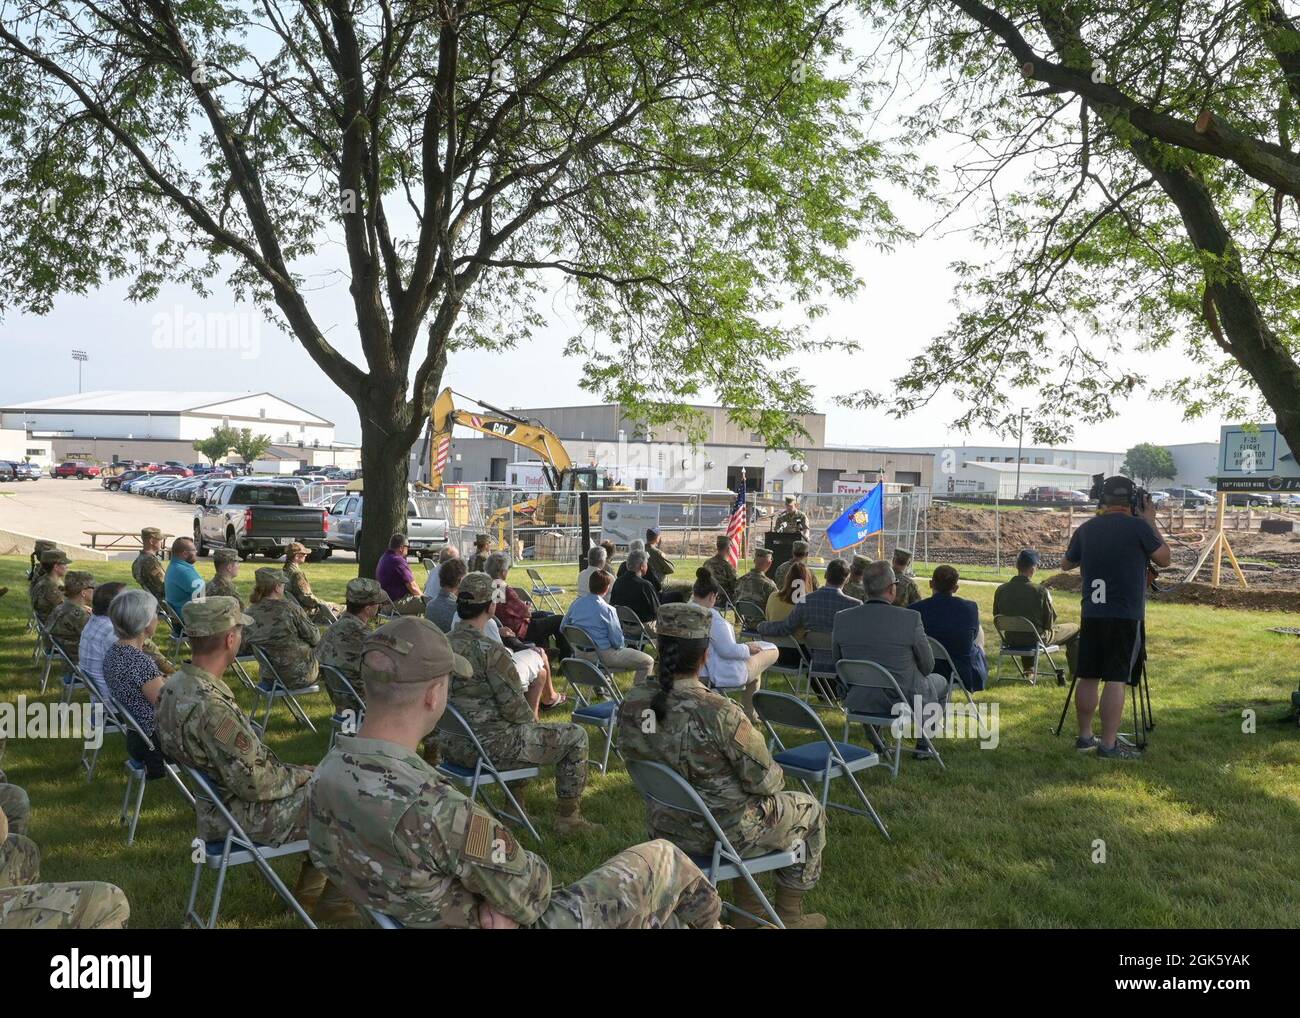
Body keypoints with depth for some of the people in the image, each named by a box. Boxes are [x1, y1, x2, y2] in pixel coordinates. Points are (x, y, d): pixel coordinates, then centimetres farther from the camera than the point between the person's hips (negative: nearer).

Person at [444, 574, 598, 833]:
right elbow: (514, 708, -19)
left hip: (450, 744, 9)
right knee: (575, 736, 5)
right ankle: (568, 817, 14)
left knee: (522, 727, 36)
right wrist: (533, 718, 4)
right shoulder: (490, 651, -23)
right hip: (486, 747, -8)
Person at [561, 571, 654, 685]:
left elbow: (563, 627, 10)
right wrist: (619, 646, 7)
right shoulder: (607, 610, -20)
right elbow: (618, 641, -15)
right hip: (603, 655, -8)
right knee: (648, 662, -2)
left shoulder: (576, 603, -2)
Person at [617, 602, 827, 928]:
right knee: (809, 809, 20)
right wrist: (778, 774, 5)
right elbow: (764, 781, -20)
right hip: (722, 832, -6)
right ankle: (790, 916, 32)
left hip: (665, 827, 6)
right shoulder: (719, 713, -32)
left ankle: (748, 908, 40)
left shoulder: (632, 703, -13)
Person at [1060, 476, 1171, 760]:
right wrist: (1151, 523, 10)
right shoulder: (1138, 527, -8)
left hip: (1091, 615, 5)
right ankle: (1109, 744, -4)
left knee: (1088, 676, 11)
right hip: (1126, 616, -5)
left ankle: (1085, 736, 19)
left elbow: (1066, 564, 18)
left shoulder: (1086, 529, 6)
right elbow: (1164, 559, 3)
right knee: (1116, 680, -4)